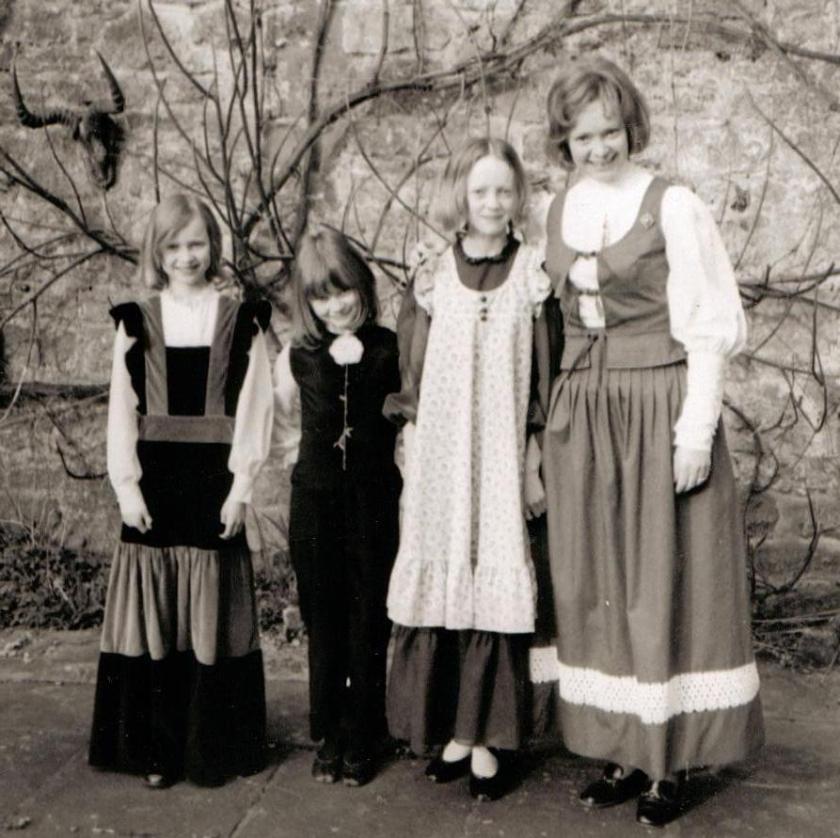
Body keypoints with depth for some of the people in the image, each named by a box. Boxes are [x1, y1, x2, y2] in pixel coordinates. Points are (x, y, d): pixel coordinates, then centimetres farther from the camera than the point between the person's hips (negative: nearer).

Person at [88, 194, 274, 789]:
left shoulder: (242, 321, 4)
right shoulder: (137, 323, 8)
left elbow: (254, 410, 0)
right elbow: (122, 410, 5)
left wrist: (241, 487, -7)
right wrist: (127, 485, -3)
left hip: (215, 486, -1)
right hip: (154, 486, 1)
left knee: (214, 619, 4)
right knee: (153, 619, 3)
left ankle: (216, 746, 17)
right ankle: (154, 748, 15)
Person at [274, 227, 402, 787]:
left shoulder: (389, 349, -4)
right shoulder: (297, 357, 1)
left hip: (375, 499, -2)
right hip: (316, 500, 2)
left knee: (370, 623, 6)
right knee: (324, 623, 11)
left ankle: (363, 740, 21)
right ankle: (330, 736, 26)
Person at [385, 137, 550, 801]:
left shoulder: (532, 276, 1)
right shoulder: (433, 279, 5)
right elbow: (412, 385, 10)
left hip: (503, 459, -2)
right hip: (441, 460, 2)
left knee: (497, 586, 0)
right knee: (443, 581, 5)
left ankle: (488, 739, 11)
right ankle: (454, 731, 18)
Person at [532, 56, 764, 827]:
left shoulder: (674, 207, -6)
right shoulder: (558, 214, 10)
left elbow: (710, 328, -7)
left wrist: (695, 429, -13)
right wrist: (549, 424, 11)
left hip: (659, 411, -5)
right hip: (582, 419, 5)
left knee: (667, 583, 2)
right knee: (597, 587, 8)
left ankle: (672, 759, 14)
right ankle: (625, 749, 20)